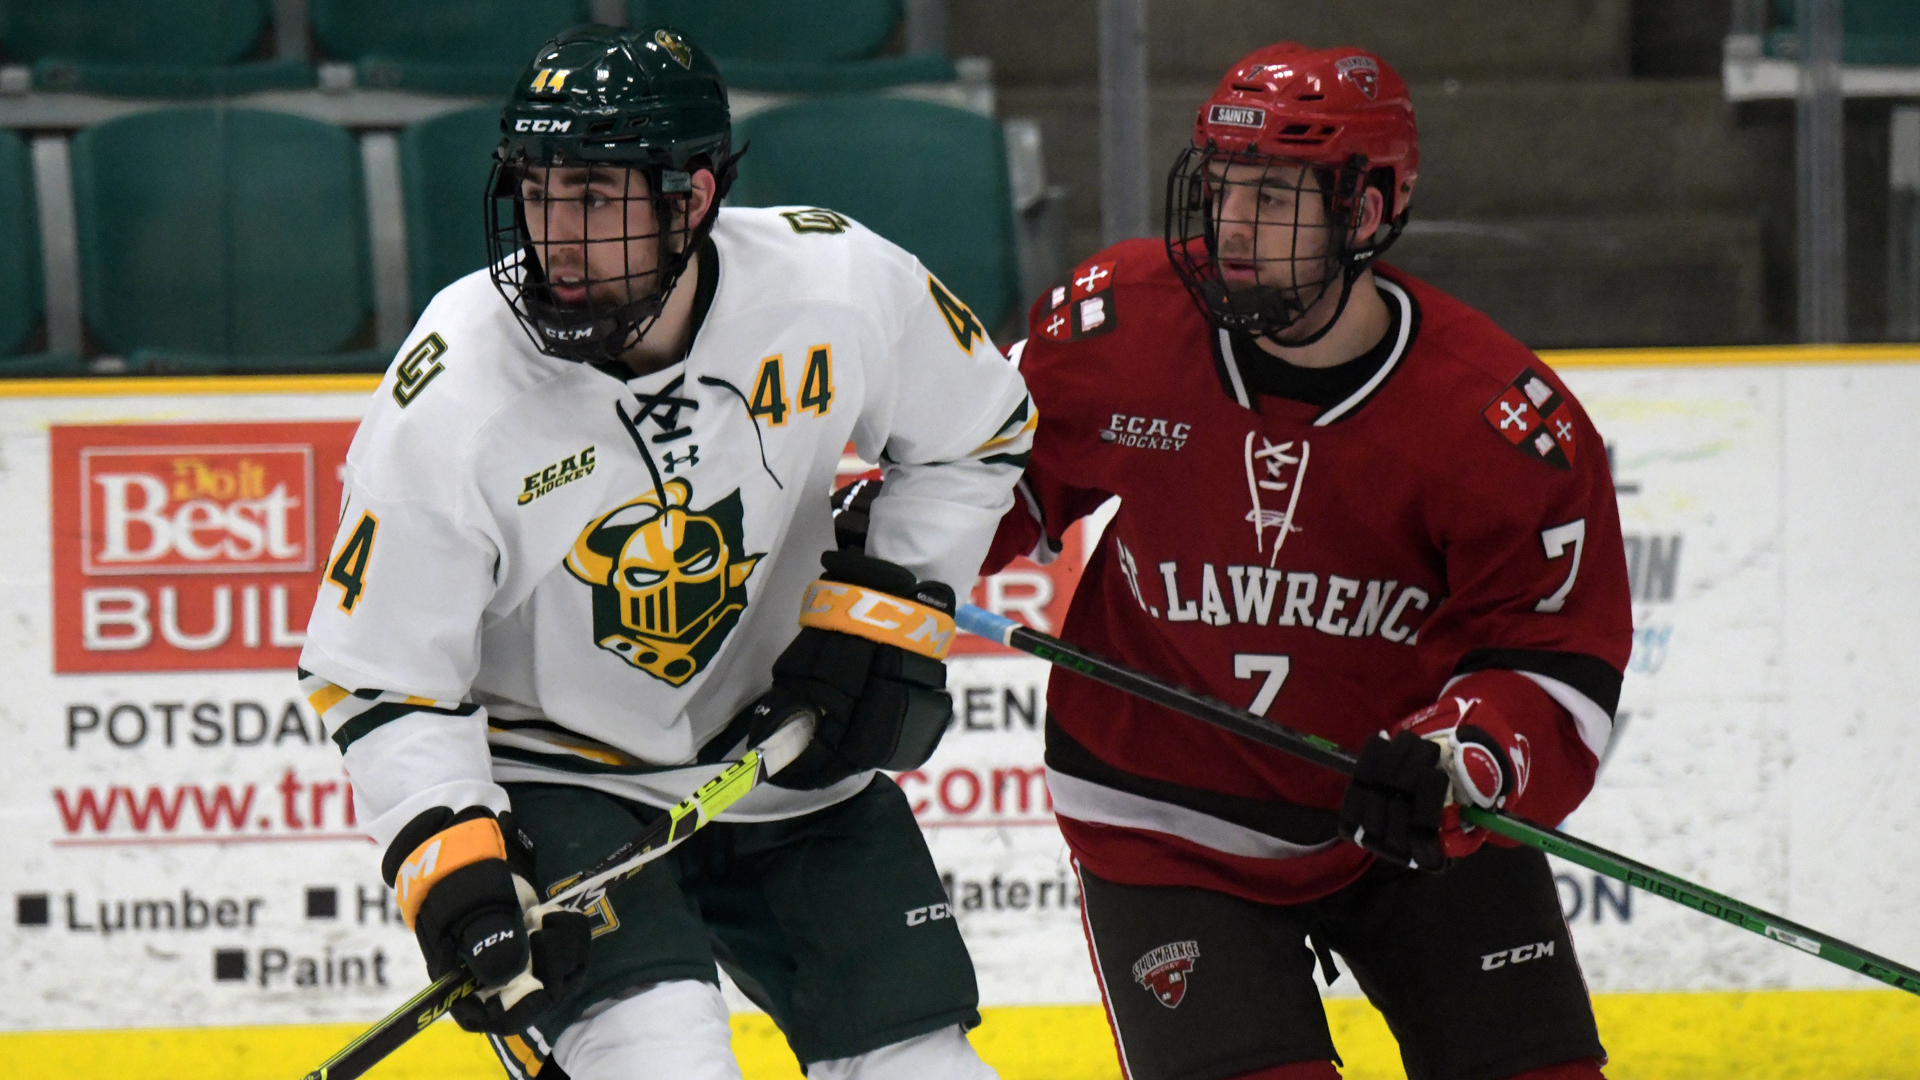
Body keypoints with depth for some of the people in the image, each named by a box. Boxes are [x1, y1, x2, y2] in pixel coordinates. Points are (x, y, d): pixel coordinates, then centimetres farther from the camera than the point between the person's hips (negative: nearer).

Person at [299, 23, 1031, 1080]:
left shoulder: (846, 287, -18)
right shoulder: (451, 396, -25)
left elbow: (972, 433, 5)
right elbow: (381, 681, -17)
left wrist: (889, 609, -6)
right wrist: (452, 865, -30)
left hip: (786, 746, 4)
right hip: (549, 775, -4)